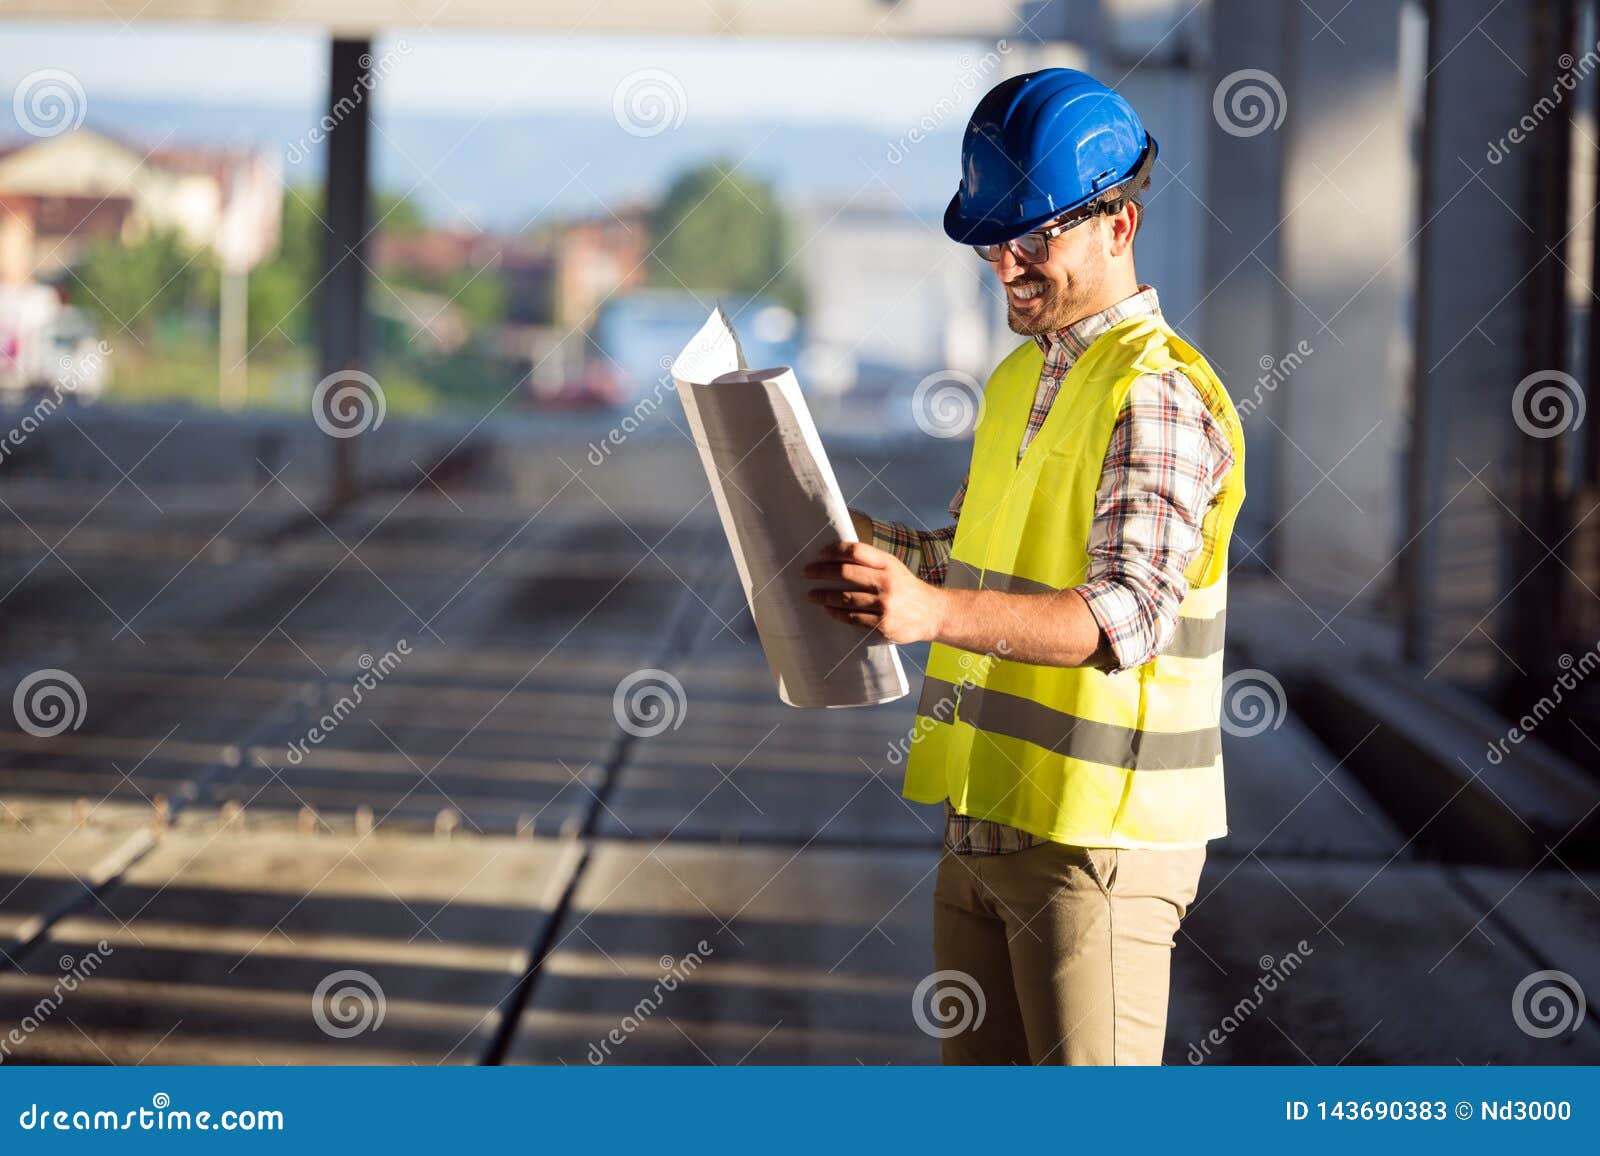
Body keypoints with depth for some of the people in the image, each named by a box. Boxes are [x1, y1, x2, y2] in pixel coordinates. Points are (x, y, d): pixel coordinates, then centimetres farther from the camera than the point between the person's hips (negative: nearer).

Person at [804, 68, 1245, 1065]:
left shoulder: (1158, 393, -14)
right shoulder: (1019, 381, 17)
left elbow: (1130, 612, -27)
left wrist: (936, 611, -40)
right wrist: (859, 542, 7)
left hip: (1098, 834, -9)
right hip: (985, 821, 9)